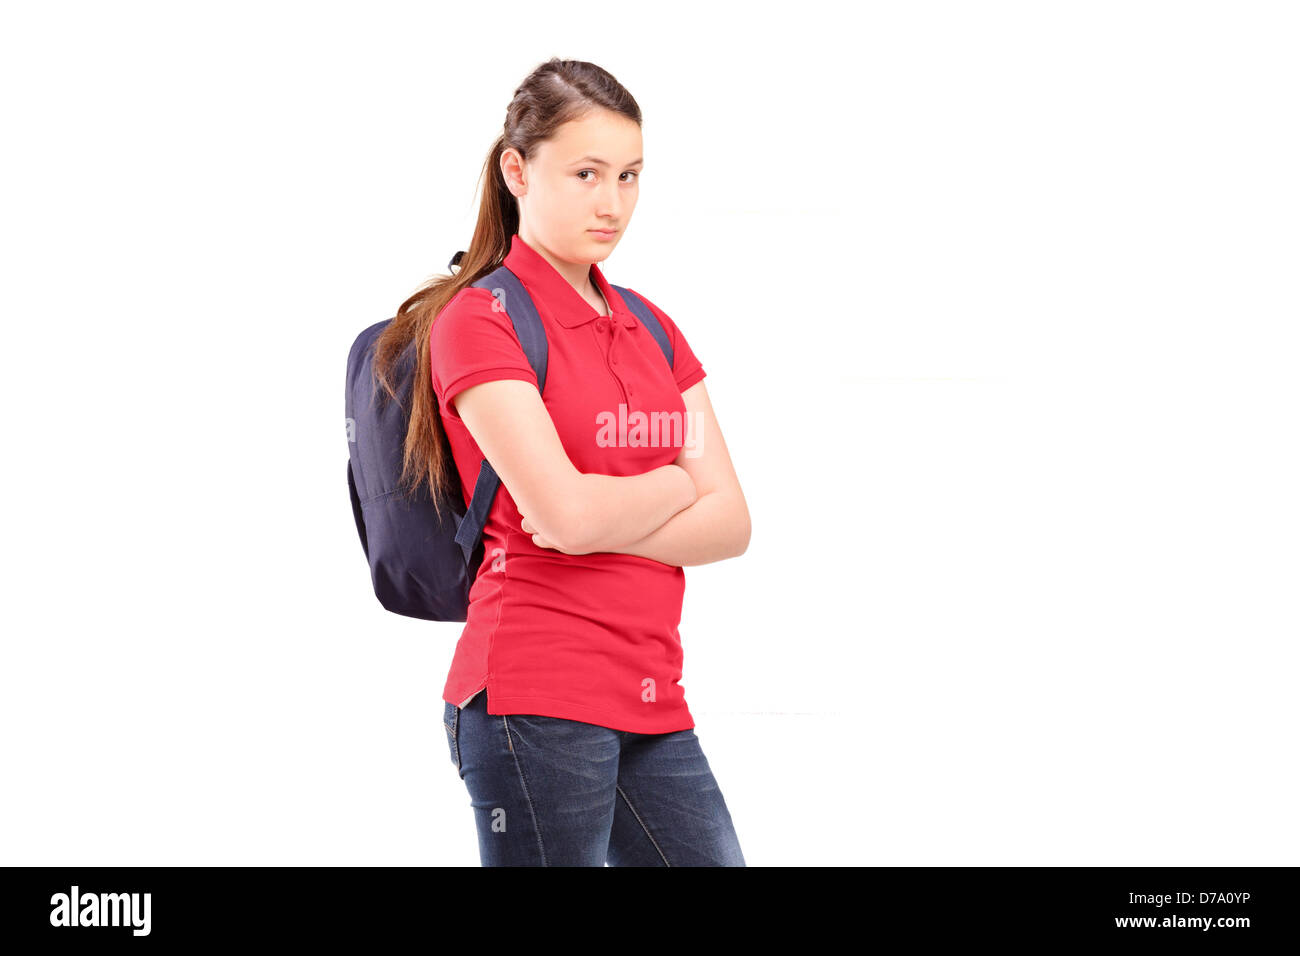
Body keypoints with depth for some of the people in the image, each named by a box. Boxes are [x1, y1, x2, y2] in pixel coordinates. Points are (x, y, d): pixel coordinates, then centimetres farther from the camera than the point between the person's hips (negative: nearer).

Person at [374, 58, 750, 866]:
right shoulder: (479, 320, -6)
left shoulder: (651, 330, 15)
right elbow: (566, 511, -18)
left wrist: (606, 523, -10)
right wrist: (674, 482, 0)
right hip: (535, 700, -7)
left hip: (651, 702, 7)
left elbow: (730, 523, 6)